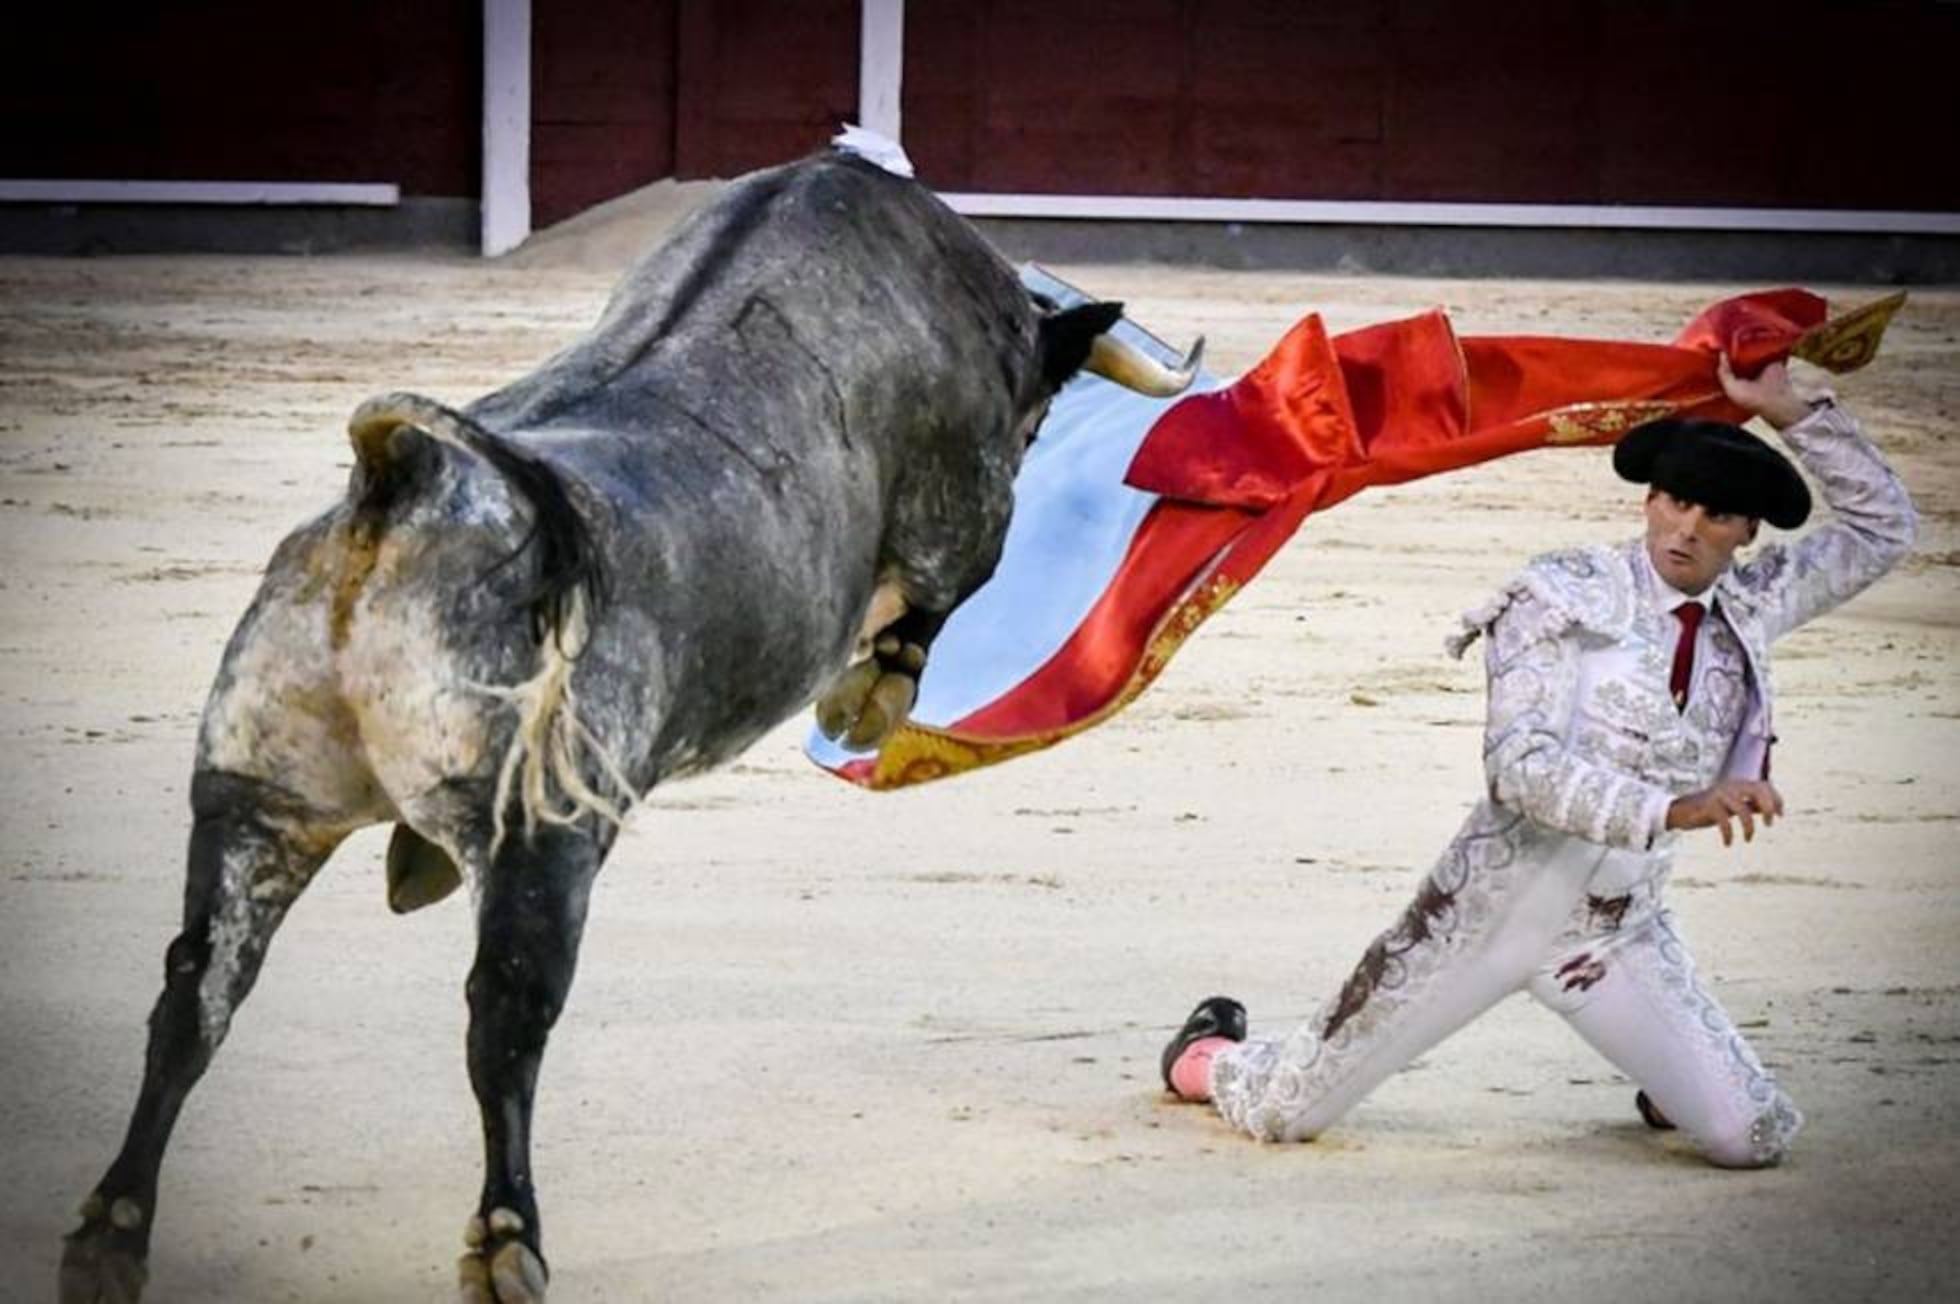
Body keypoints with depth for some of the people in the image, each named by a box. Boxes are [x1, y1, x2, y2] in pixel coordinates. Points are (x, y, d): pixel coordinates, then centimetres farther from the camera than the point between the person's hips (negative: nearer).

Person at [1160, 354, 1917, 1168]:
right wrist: (1673, 809, -33)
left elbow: (1883, 528, 8)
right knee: (1283, 1115, 3)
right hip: (1491, 909, -3)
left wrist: (1786, 412, -4)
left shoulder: (1747, 612, 3)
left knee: (1753, 1139, -10)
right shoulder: (1564, 599, -12)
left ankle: (1669, 1088, 26)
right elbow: (1519, 763, -22)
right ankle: (1209, 1056, 40)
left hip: (1619, 933, 4)